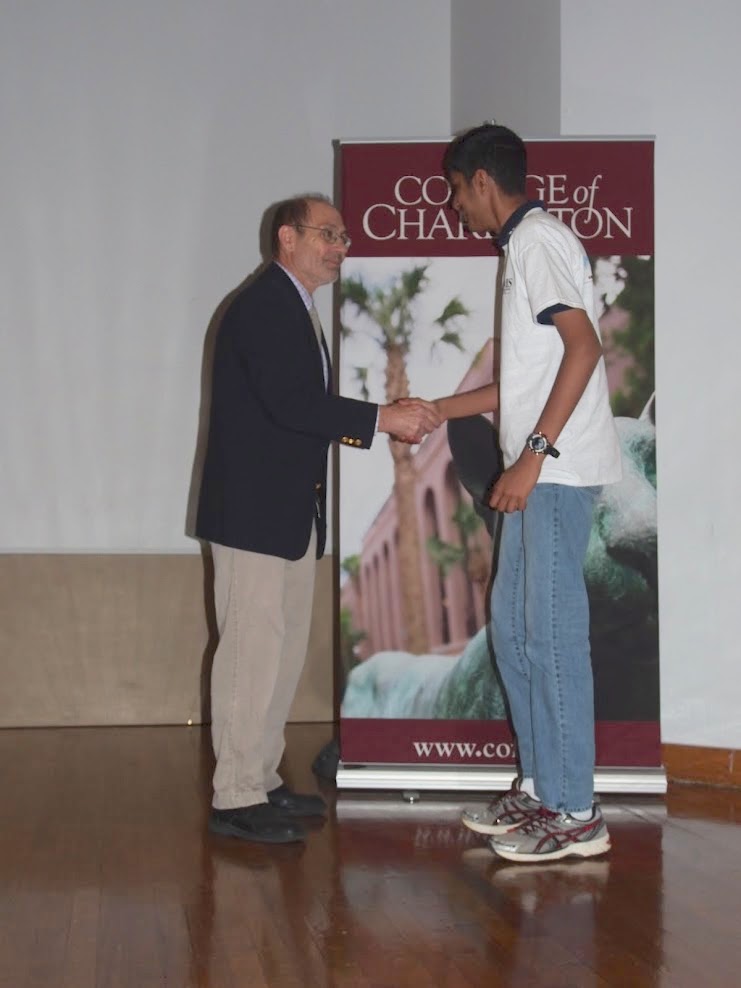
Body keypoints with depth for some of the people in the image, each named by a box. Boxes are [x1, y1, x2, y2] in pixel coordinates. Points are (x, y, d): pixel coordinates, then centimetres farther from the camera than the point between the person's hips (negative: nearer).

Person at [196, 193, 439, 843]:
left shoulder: (297, 311, 19)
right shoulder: (261, 306, -13)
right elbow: (288, 402, -24)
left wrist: (388, 426, 6)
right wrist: (381, 418, -21)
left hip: (291, 511, 10)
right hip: (254, 511, -10)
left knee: (282, 651, 13)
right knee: (253, 651, -7)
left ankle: (261, 781, 22)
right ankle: (235, 799, 0)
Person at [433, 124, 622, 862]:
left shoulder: (537, 239, -9)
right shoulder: (523, 245, 21)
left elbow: (583, 346, -21)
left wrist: (533, 455, -23)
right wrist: (434, 411, 27)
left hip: (558, 469, -10)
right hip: (538, 470, 10)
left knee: (551, 632, -7)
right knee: (512, 625, 12)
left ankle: (575, 815, 0)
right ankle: (539, 787, 21)